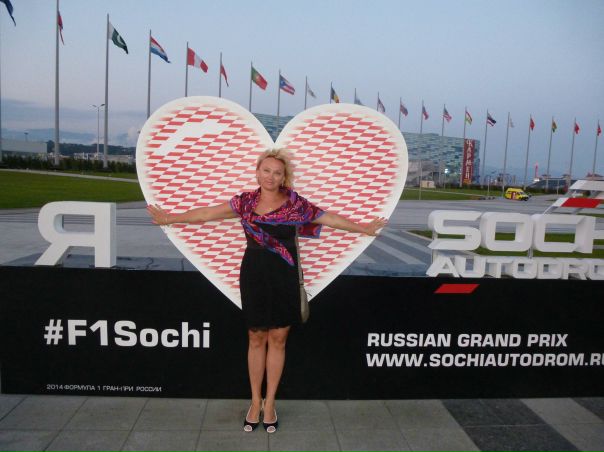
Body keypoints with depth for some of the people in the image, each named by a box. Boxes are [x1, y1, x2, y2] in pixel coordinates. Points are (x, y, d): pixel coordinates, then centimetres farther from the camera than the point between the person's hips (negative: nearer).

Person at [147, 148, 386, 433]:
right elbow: (207, 213, 8)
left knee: (278, 339, 7)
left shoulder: (295, 203, -1)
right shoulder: (246, 201, 2)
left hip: (284, 280, 0)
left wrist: (362, 228, 2)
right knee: (256, 338, 10)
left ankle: (269, 403, 24)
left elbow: (329, 218, 2)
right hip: (254, 278, 1)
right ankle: (255, 401, 26)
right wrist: (171, 218, 10)